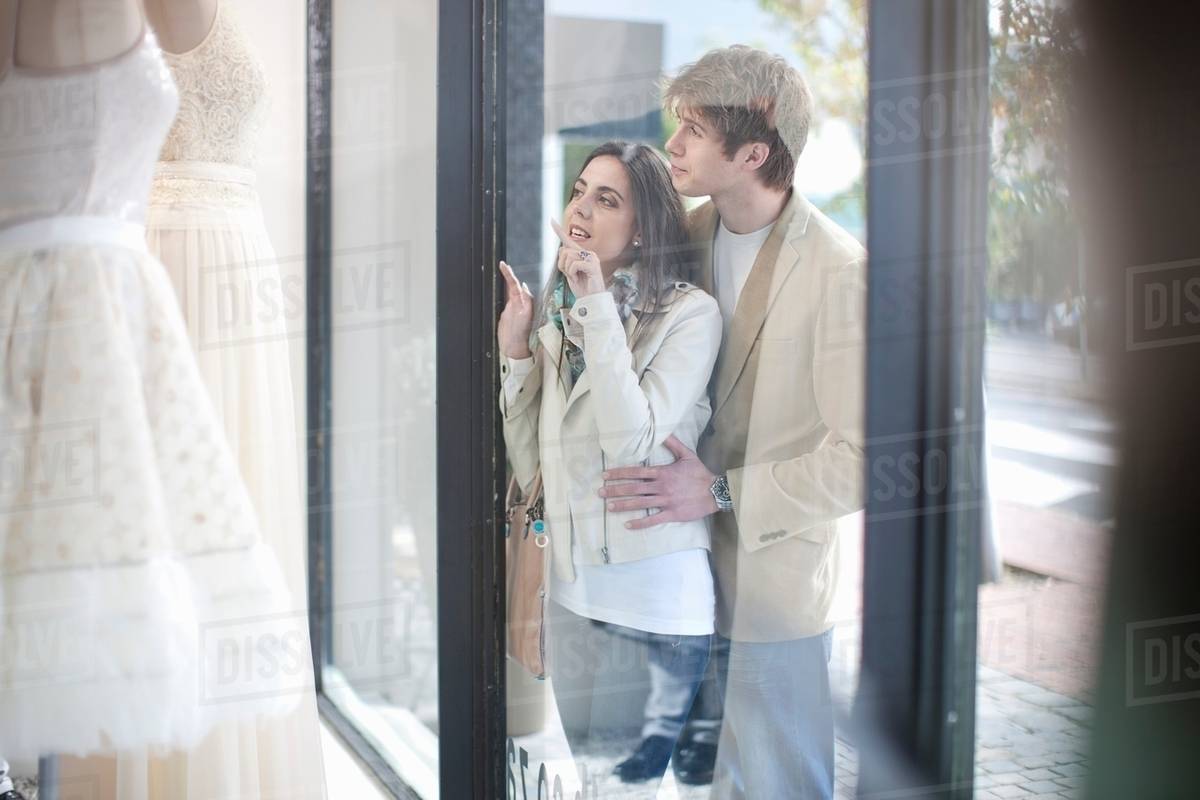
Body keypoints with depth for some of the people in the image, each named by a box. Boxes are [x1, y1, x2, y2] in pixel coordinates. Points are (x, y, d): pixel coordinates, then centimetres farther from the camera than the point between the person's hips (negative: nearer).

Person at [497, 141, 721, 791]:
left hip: (656, 597, -5)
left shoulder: (690, 313, -11)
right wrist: (515, 350, -3)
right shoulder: (556, 320, 6)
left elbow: (632, 443, -22)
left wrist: (599, 308, -20)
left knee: (642, 775, 9)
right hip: (570, 591, 6)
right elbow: (530, 468, 6)